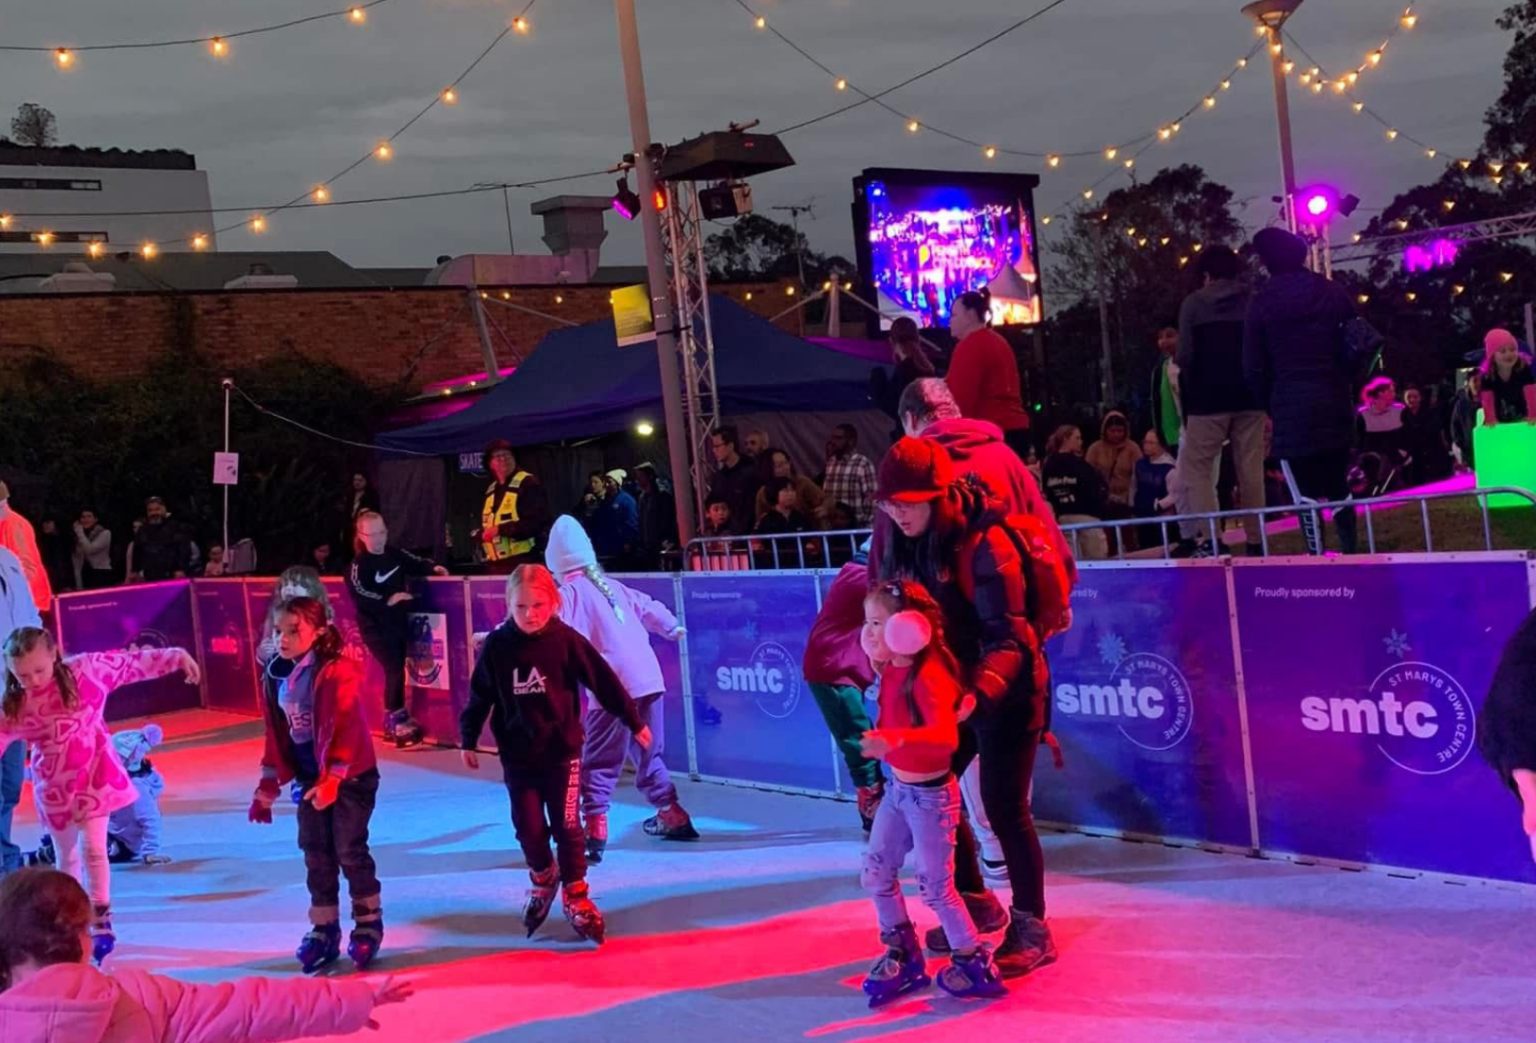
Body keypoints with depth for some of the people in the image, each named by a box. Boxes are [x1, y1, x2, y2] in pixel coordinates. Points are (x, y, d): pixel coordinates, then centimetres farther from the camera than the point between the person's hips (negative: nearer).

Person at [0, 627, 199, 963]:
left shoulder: (84, 670, -13)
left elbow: (132, 663, -6)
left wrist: (176, 657, -2)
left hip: (94, 776, -2)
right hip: (54, 786, 2)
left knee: (93, 849, -10)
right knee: (67, 856, 16)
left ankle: (101, 922, 0)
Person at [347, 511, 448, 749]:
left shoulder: (395, 554, 5)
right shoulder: (358, 566, -14)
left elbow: (415, 564, 20)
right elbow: (360, 597, -26)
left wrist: (434, 568, 2)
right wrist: (388, 600, -34)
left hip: (399, 622, 7)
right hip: (376, 627, -7)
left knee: (397, 669, 11)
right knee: (394, 670, -13)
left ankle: (393, 721, 21)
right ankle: (397, 721, -5)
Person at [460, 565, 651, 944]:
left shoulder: (566, 640, -10)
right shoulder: (496, 646, -5)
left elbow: (604, 680, -4)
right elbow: (480, 695, 5)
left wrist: (634, 721, 0)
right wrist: (468, 739, 11)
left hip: (563, 750, -1)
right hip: (517, 755, 1)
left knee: (567, 826, 1)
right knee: (529, 828, 4)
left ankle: (575, 896, 17)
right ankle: (543, 879, 33)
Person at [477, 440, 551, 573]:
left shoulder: (528, 484, -7)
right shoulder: (490, 490, 18)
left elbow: (536, 522, -16)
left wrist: (501, 529, -19)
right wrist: (482, 534, 2)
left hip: (523, 562, -8)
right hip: (495, 564, 8)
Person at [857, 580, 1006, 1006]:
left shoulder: (928, 676, -25)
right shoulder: (891, 671, 2)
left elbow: (946, 735, -42)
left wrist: (896, 739, -53)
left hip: (930, 794, -9)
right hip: (898, 789, 9)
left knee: (935, 886, 1)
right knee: (875, 873, 12)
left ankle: (975, 965, 18)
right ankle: (902, 955, 27)